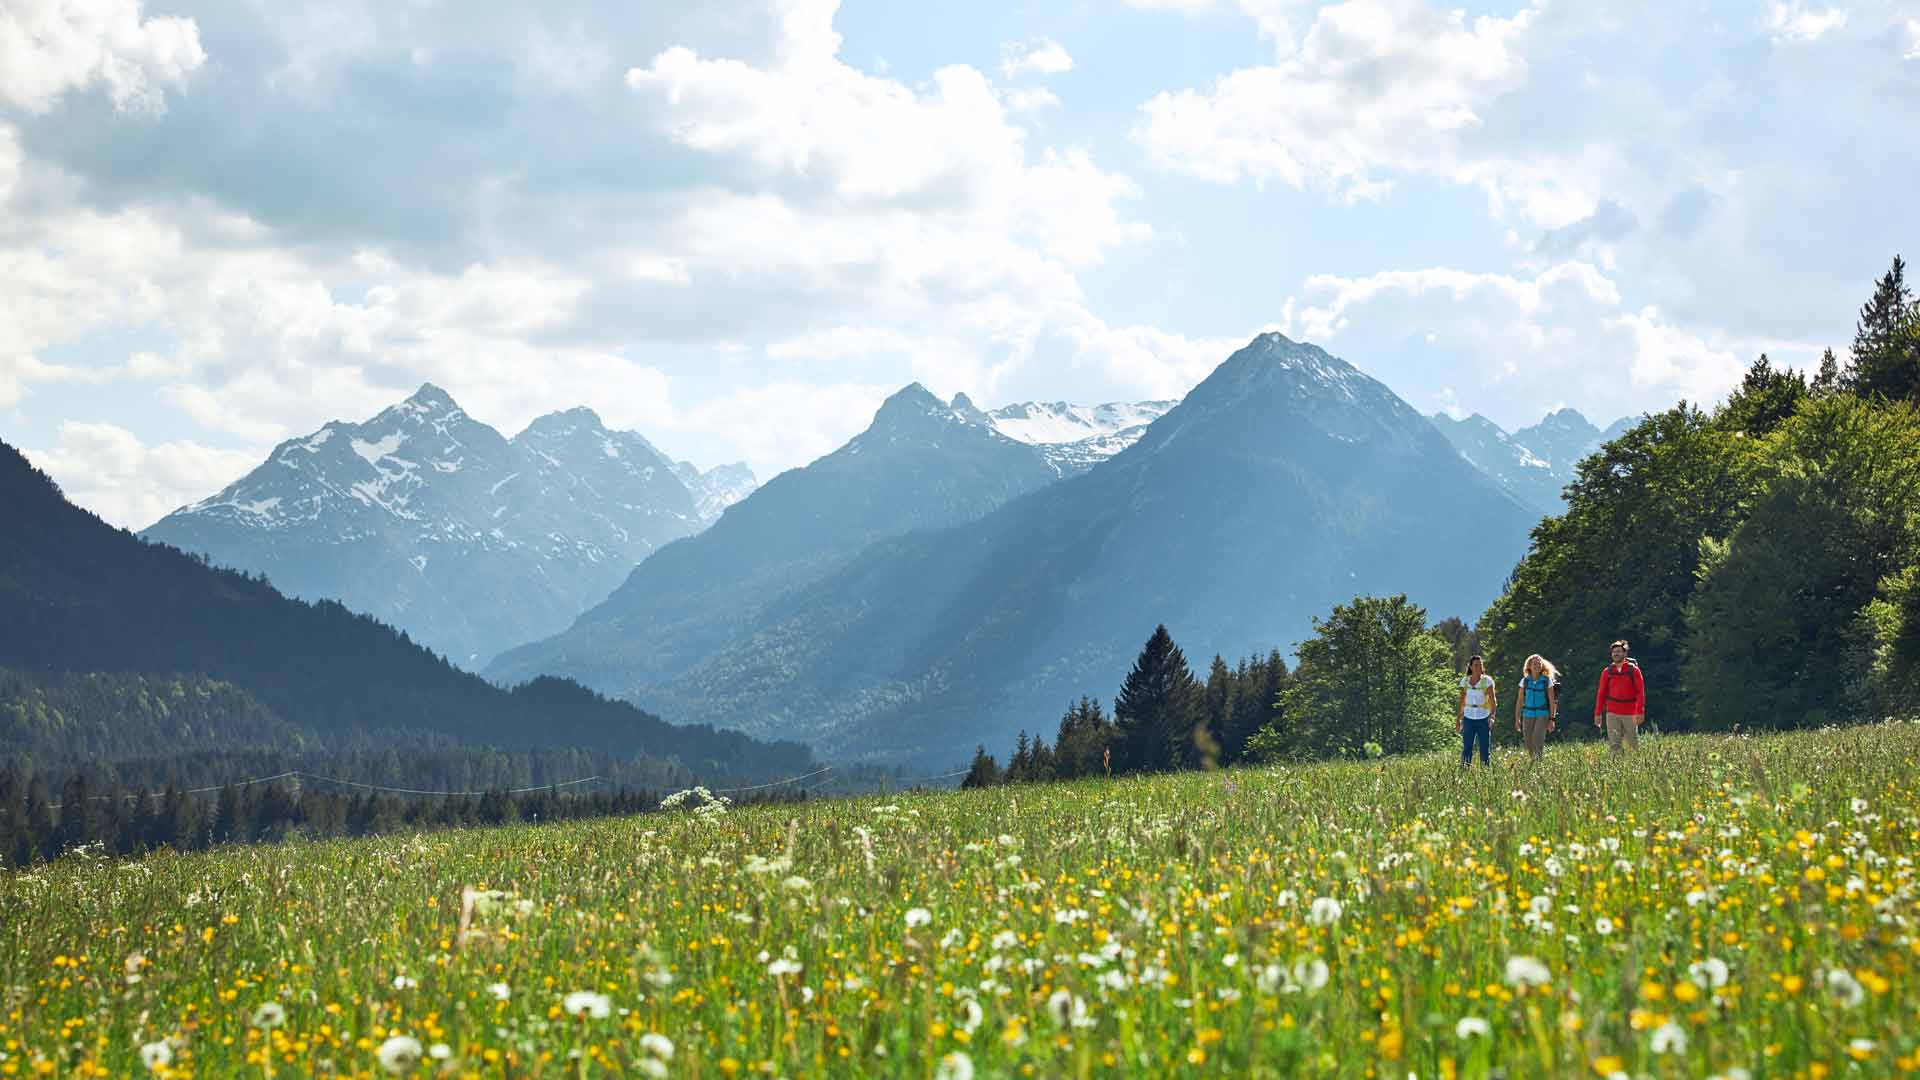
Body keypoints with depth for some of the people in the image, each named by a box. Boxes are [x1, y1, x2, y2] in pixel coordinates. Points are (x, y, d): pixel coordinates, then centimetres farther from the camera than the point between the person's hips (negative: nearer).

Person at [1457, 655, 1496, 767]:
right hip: (1468, 719, 2)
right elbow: (1462, 701, 9)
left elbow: (1493, 699, -13)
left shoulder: (1487, 680, -5)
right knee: (1466, 749, -4)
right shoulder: (1464, 681, 2)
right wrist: (1458, 720, 9)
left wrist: (1492, 716, -28)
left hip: (1483, 719, -2)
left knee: (1485, 750, 1)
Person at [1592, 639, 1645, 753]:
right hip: (1612, 714, 2)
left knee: (1633, 745, 5)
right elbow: (1601, 694, 9)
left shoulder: (1633, 670, 0)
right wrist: (1598, 713, 4)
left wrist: (1640, 712, -13)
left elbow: (1640, 692, -4)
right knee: (1614, 744, -5)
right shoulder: (1607, 672, 6)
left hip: (1630, 714, -1)